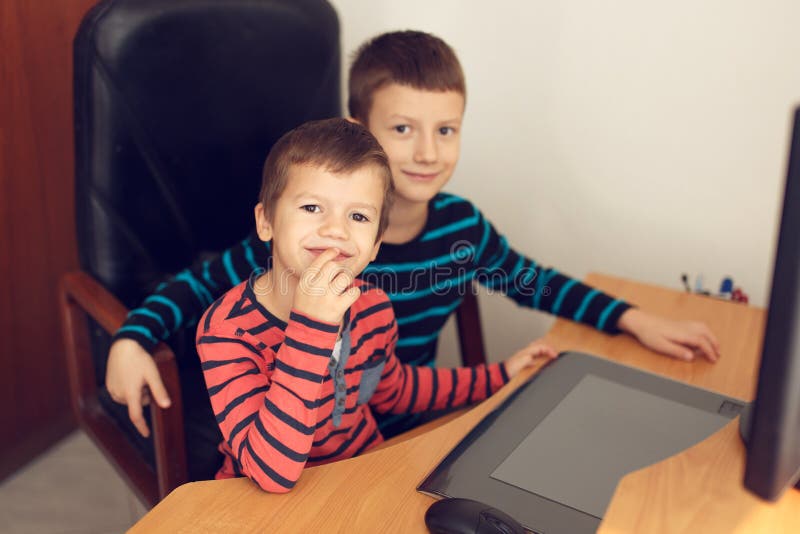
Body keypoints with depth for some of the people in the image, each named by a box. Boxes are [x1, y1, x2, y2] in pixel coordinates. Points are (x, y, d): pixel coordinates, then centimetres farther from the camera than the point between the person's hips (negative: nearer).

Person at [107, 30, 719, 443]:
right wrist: (133, 338, -26)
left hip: (413, 430, 4)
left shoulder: (462, 224, -8)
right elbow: (202, 284, -9)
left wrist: (634, 319, 6)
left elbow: (532, 281, 11)